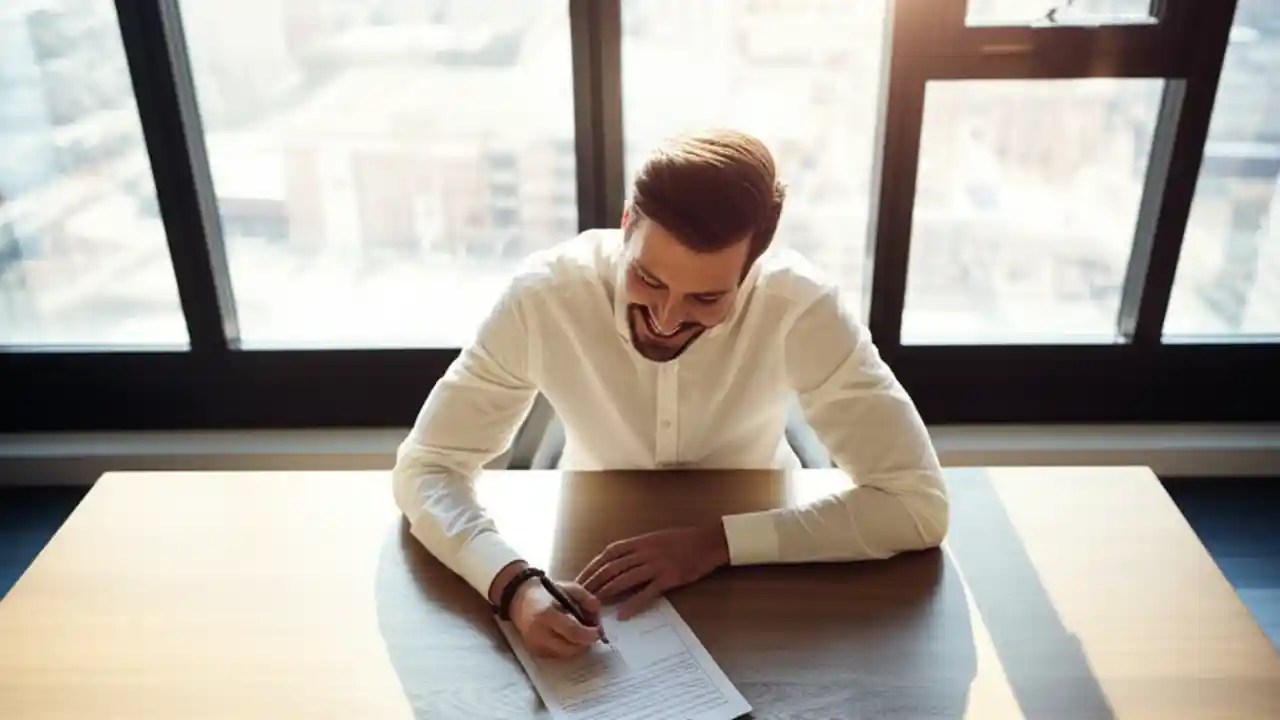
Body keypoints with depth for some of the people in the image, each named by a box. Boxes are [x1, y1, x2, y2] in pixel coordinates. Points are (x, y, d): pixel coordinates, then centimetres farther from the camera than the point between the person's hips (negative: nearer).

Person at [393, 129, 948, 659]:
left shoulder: (798, 306, -27)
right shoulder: (544, 295, -25)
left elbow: (918, 502, -26)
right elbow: (424, 468, -20)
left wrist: (717, 541, -33)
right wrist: (514, 583, -37)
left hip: (752, 561, 0)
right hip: (594, 556, 1)